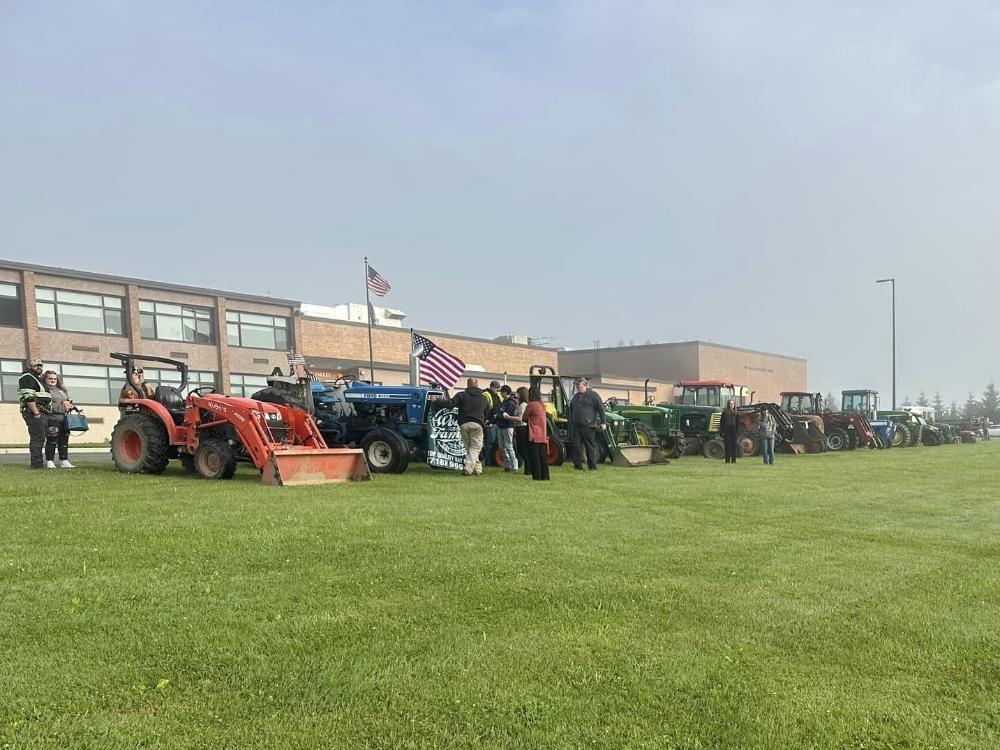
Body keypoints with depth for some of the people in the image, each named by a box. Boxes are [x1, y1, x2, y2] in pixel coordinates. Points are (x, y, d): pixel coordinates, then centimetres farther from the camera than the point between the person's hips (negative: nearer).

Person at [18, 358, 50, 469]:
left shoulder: (38, 379, 24)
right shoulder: (27, 377, -7)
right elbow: (28, 397, -18)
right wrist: (36, 413, -22)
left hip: (40, 412, 10)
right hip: (34, 412, -10)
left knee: (39, 438, 12)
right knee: (37, 437, -12)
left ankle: (38, 463, 16)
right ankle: (37, 463, -12)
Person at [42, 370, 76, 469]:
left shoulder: (62, 390, 22)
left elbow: (70, 402, 27)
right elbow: (47, 405, -13)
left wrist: (71, 405, 2)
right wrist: (62, 407, -16)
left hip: (64, 419, 7)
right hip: (51, 419, -7)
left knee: (64, 441, 7)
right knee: (52, 441, -8)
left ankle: (64, 461, 12)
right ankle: (50, 462, 0)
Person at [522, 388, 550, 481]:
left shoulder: (531, 405, -11)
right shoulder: (542, 405, 11)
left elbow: (524, 418, -4)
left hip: (534, 436, -7)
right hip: (543, 435, 7)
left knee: (534, 457, -1)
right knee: (543, 456, 10)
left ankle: (537, 476, -1)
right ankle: (544, 476, 12)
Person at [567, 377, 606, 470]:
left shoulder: (593, 395, 1)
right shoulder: (575, 397, 19)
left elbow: (601, 409, -3)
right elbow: (571, 411, 26)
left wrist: (603, 422, -9)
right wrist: (570, 423, 22)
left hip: (588, 426, -5)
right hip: (575, 426, 5)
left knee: (590, 447, 0)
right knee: (576, 446, 3)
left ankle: (592, 466, 7)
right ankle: (577, 466, 10)